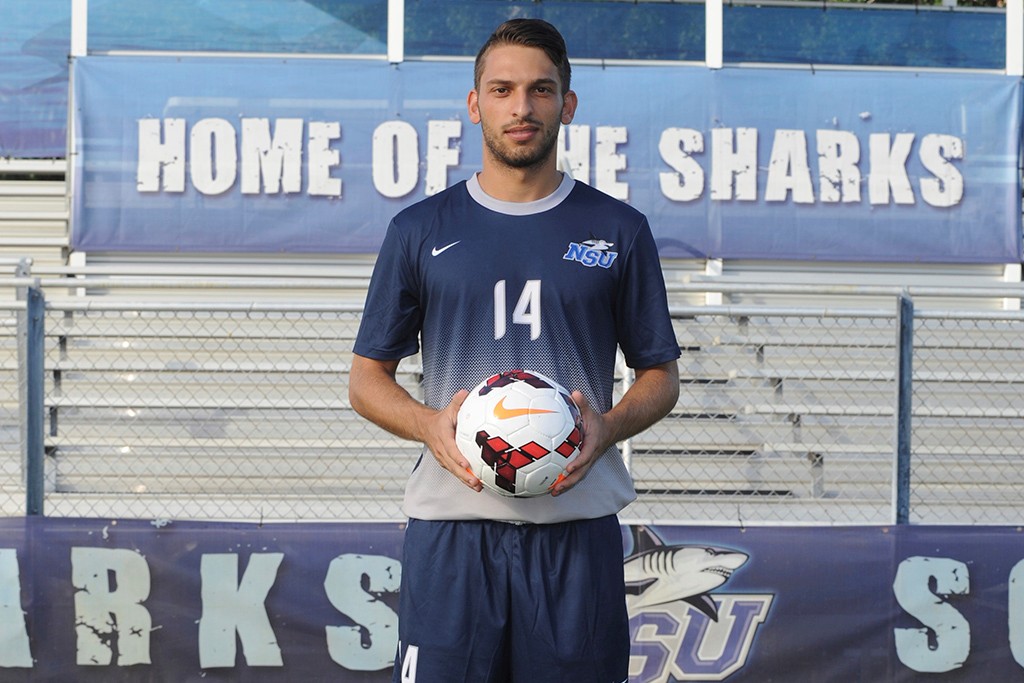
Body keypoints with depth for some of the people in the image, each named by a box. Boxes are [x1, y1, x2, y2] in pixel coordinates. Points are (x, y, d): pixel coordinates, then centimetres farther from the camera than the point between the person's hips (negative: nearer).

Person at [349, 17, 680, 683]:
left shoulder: (619, 230, 8)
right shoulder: (420, 229, 8)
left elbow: (661, 376, 12)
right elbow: (368, 376, 10)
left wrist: (607, 428, -9)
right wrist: (430, 425, -10)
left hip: (579, 527, 0)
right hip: (451, 527, 0)